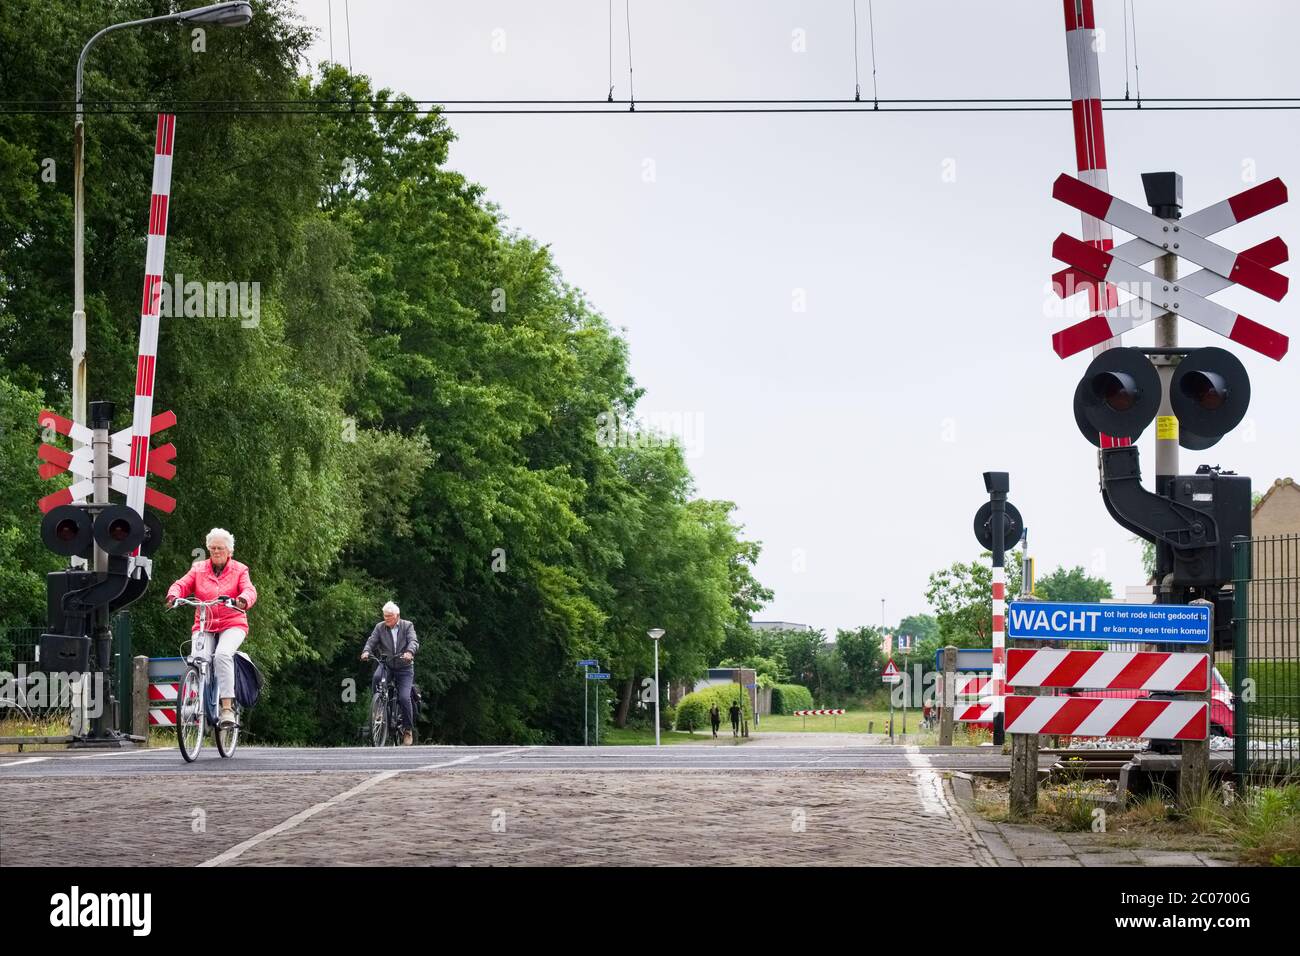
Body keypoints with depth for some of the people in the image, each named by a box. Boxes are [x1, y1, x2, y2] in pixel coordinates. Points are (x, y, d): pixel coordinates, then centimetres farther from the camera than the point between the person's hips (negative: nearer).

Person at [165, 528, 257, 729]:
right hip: (204, 627, 2)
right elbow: (182, 584, 1)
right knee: (199, 659, -24)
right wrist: (173, 595, -23)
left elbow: (249, 590, -8)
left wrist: (243, 600, -32)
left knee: (222, 655, -31)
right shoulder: (198, 569, 13)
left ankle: (227, 707, -32)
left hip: (232, 624, -2)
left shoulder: (239, 570, 8)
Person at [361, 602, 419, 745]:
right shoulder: (380, 627, 4)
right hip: (386, 665, 2)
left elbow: (414, 641, -15)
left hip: (404, 668, -2)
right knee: (376, 678, -33)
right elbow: (371, 640, -7)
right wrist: (366, 651, -29)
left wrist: (409, 652, -36)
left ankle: (408, 730, 2)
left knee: (404, 698, -14)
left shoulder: (407, 626, -1)